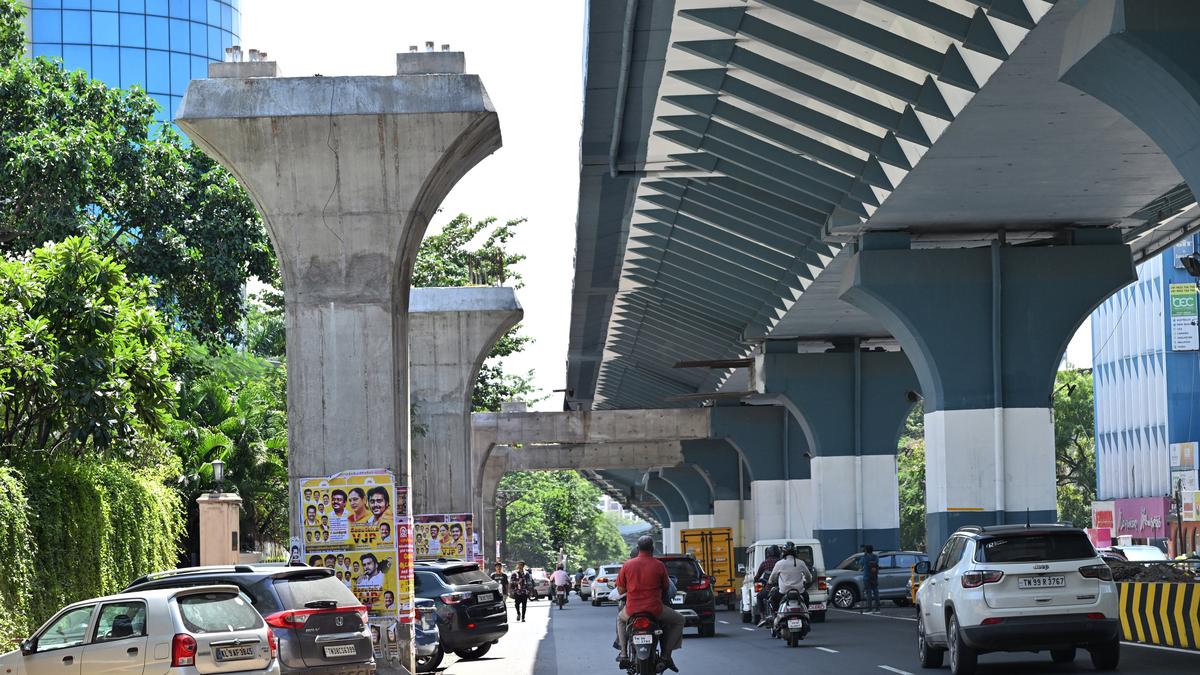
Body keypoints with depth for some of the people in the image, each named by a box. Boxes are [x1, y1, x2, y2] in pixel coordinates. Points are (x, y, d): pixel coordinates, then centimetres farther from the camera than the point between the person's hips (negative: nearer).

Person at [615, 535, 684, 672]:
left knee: (620, 618, 36)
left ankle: (623, 654, 24)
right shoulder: (659, 565, -4)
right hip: (655, 609, -2)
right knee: (678, 620, 21)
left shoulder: (627, 565, 0)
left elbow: (620, 590, 5)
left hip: (632, 609, 2)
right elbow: (666, 589, 6)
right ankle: (666, 655, 11)